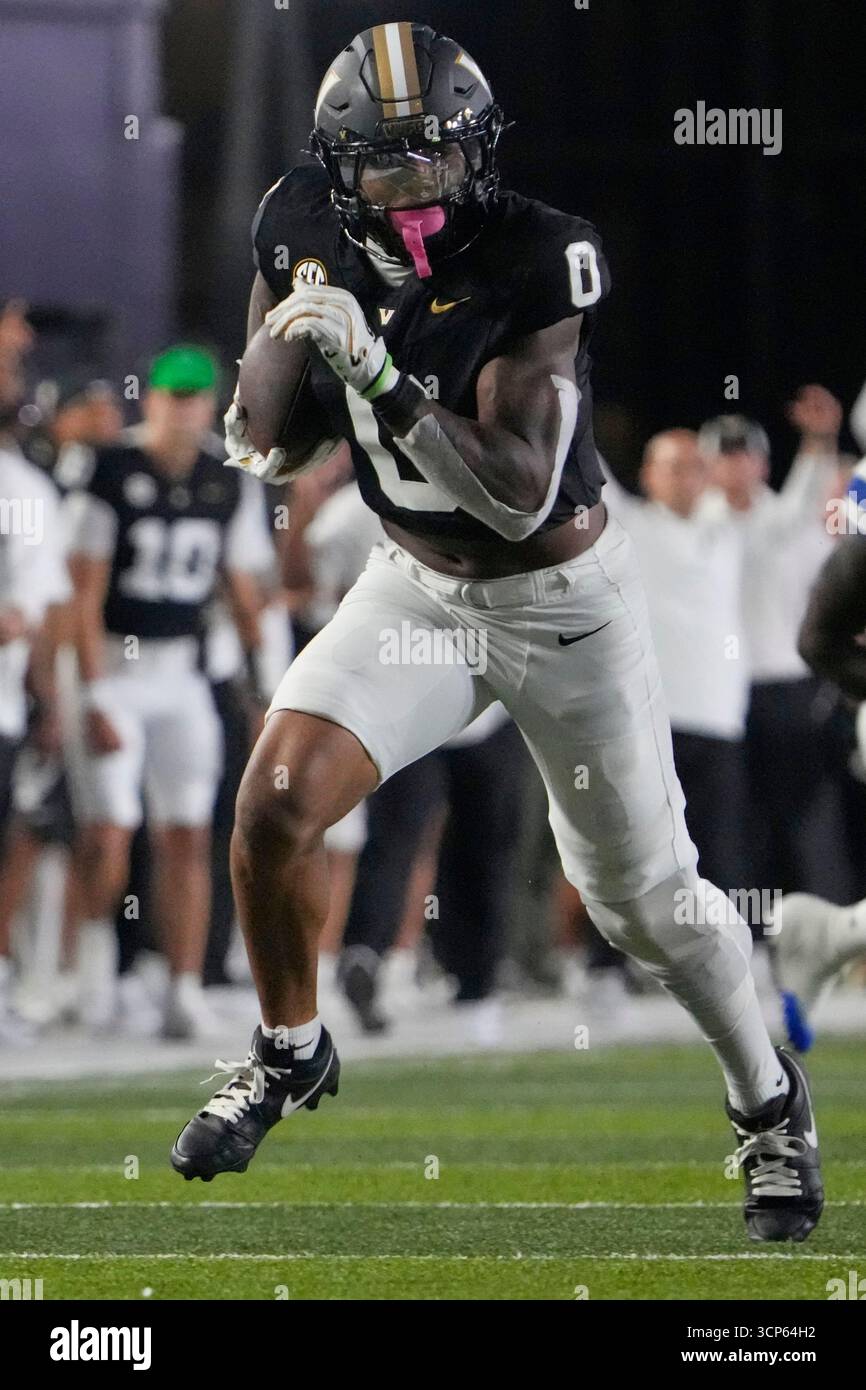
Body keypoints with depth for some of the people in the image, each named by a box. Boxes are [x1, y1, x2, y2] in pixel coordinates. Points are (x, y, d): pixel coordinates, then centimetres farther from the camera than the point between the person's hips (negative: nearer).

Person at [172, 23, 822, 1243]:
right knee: (275, 802, -15)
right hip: (417, 588, 4)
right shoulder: (307, 230, -12)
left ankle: (769, 1106, 31)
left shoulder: (536, 261, -27)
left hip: (564, 602, -4)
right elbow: (257, 429, 3)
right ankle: (290, 1053, 11)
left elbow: (521, 496, -32)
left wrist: (377, 372, -41)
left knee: (643, 898, 6)